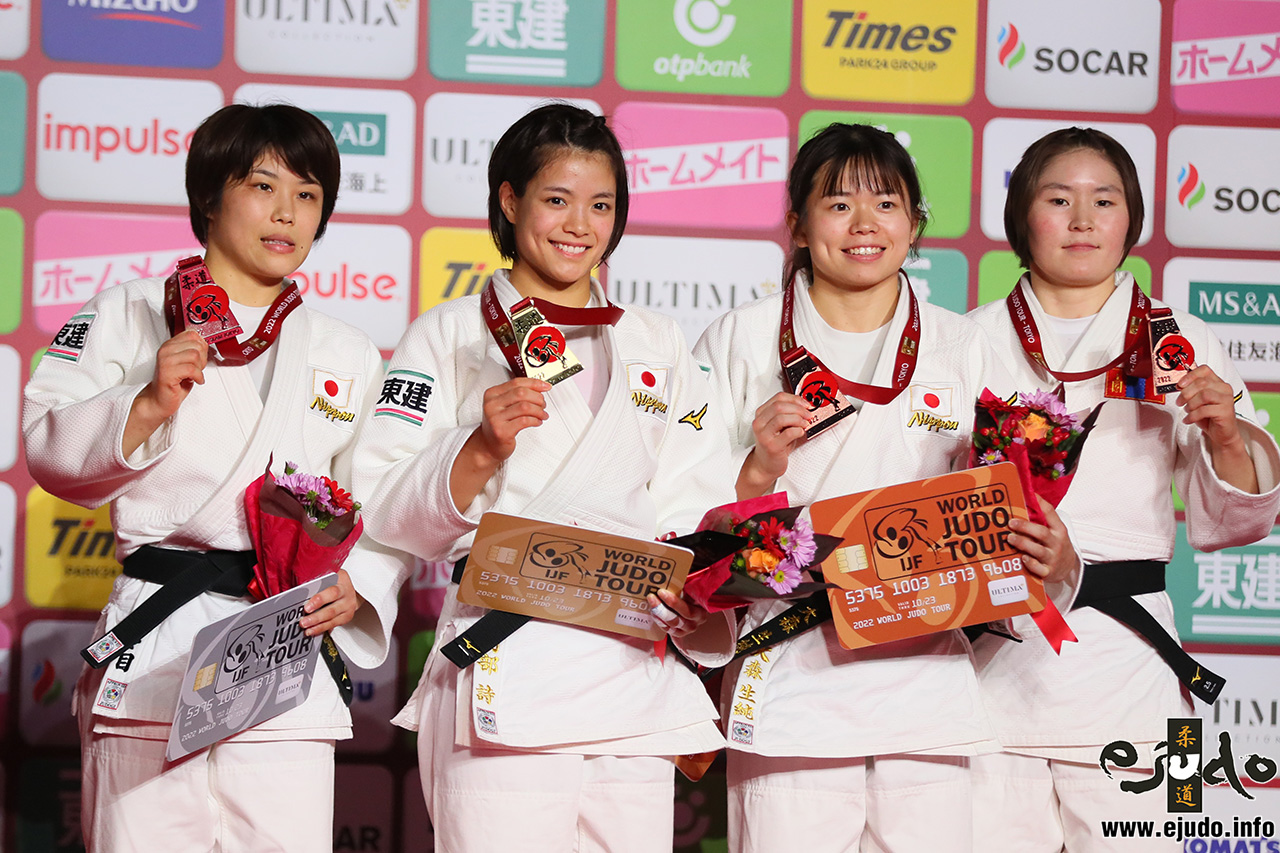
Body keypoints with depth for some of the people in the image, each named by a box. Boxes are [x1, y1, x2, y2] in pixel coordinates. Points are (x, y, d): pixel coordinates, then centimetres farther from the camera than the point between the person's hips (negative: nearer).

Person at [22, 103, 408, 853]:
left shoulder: (351, 357, 17)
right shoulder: (128, 315, 10)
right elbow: (49, 450, 3)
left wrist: (356, 589, -3)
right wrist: (146, 406, -12)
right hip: (150, 658, -2)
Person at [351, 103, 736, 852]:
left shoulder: (660, 347, 20)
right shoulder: (448, 335, 9)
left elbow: (697, 508, 13)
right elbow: (388, 514, 1)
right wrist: (480, 450, -16)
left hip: (636, 669, 3)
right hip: (500, 672, -3)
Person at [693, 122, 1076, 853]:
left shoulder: (961, 347, 12)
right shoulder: (743, 340, 6)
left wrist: (1049, 552, -7)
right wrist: (760, 469, -14)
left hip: (929, 679, 2)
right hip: (794, 677, -2)